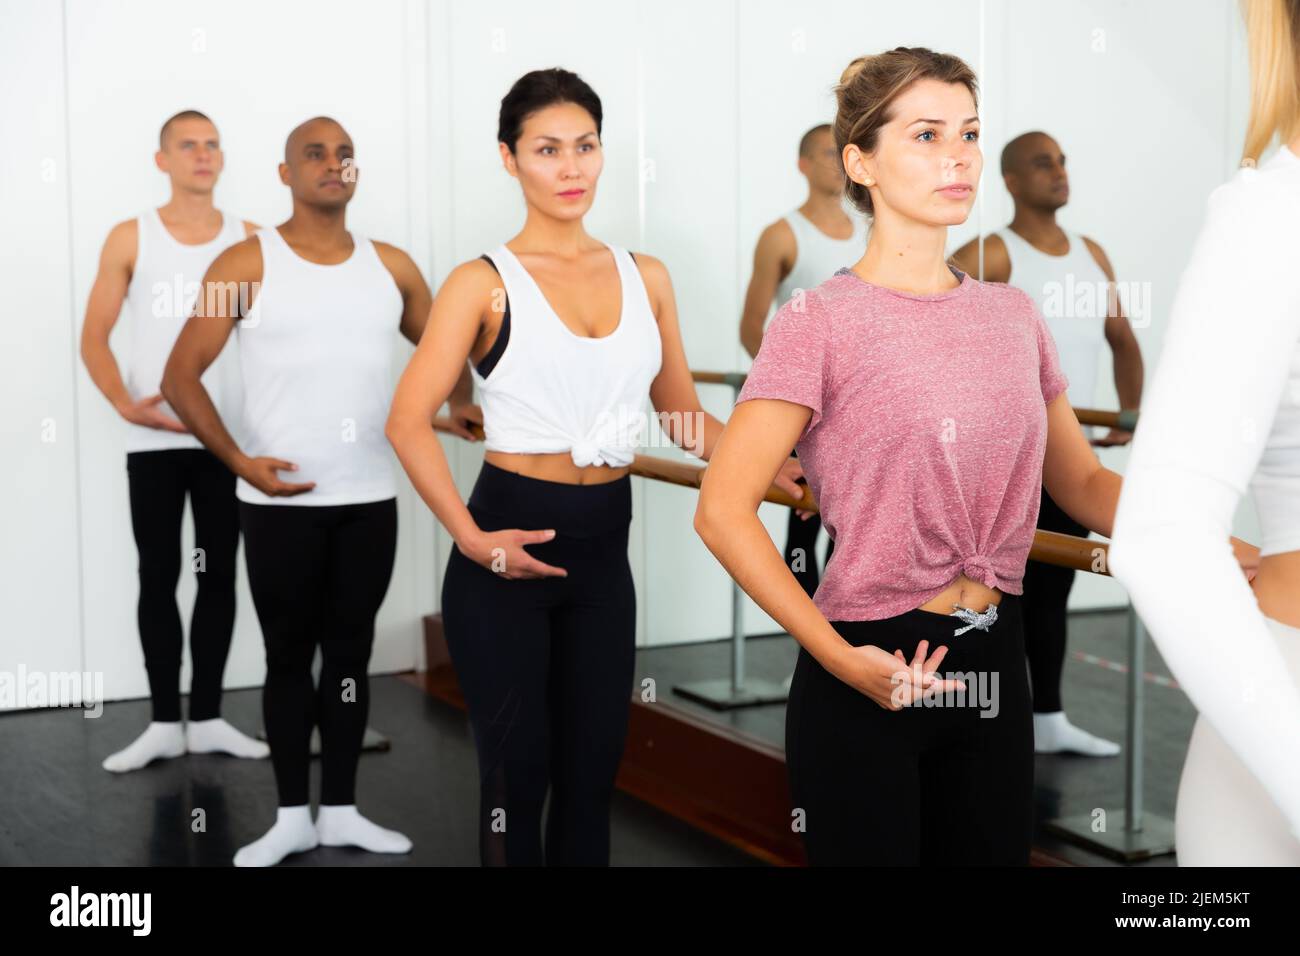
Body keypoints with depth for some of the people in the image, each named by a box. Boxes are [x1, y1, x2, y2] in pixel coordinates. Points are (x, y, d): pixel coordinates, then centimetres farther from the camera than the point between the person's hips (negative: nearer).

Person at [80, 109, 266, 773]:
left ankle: (207, 718, 16)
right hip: (155, 439, -1)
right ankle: (164, 723, 11)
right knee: (158, 576, 2)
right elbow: (94, 340, 1)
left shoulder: (250, 240, 4)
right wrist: (125, 404, -15)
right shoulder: (130, 239, 1)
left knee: (219, 575, 6)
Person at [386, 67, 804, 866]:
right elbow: (409, 422, -12)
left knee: (594, 764, 13)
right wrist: (471, 538, -19)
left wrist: (776, 467, -5)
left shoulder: (645, 276, 6)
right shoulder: (485, 283, -7)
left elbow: (685, 415, 10)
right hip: (511, 539, -4)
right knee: (517, 767, 5)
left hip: (603, 545, 4)